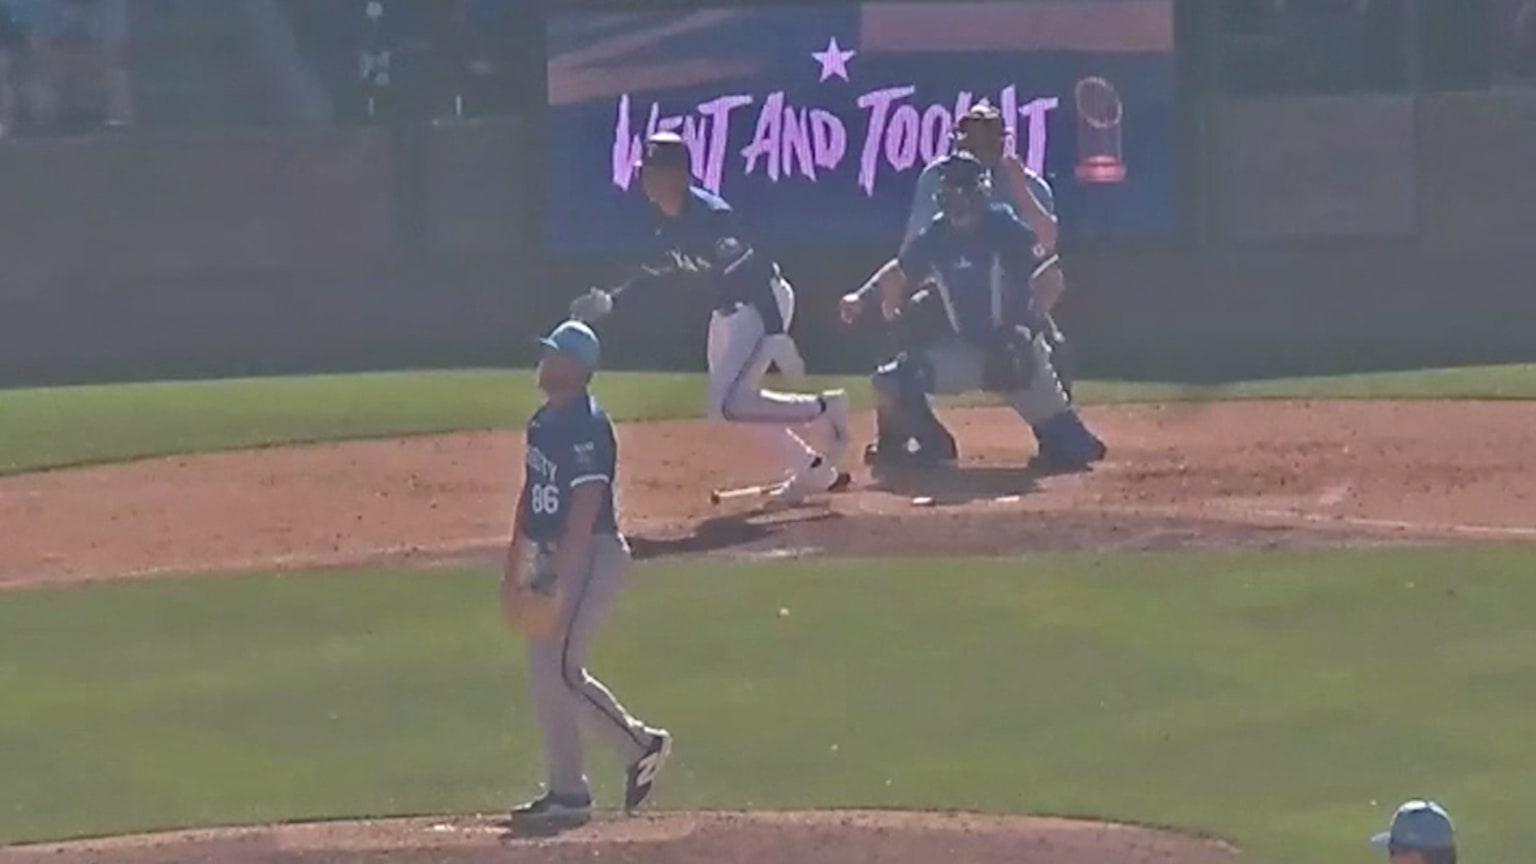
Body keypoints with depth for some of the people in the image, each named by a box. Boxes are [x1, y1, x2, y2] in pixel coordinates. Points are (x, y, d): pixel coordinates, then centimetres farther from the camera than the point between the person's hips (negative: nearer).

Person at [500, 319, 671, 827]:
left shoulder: (587, 427, -17)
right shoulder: (544, 421, 12)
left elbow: (585, 510, -22)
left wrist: (559, 583, -26)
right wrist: (514, 567, 19)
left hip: (590, 558, -10)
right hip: (549, 559, 10)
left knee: (560, 673, -13)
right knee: (544, 678, 9)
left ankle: (640, 745, 2)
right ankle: (567, 793, 14)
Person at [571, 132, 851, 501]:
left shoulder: (709, 216, -27)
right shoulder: (667, 220, 0)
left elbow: (756, 272, -29)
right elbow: (660, 269, 17)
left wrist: (775, 333, -34)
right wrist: (612, 300, 8)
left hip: (763, 304, -10)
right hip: (726, 310, 10)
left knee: (728, 405, -17)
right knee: (738, 401, 15)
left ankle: (824, 409, -2)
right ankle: (812, 470, 27)